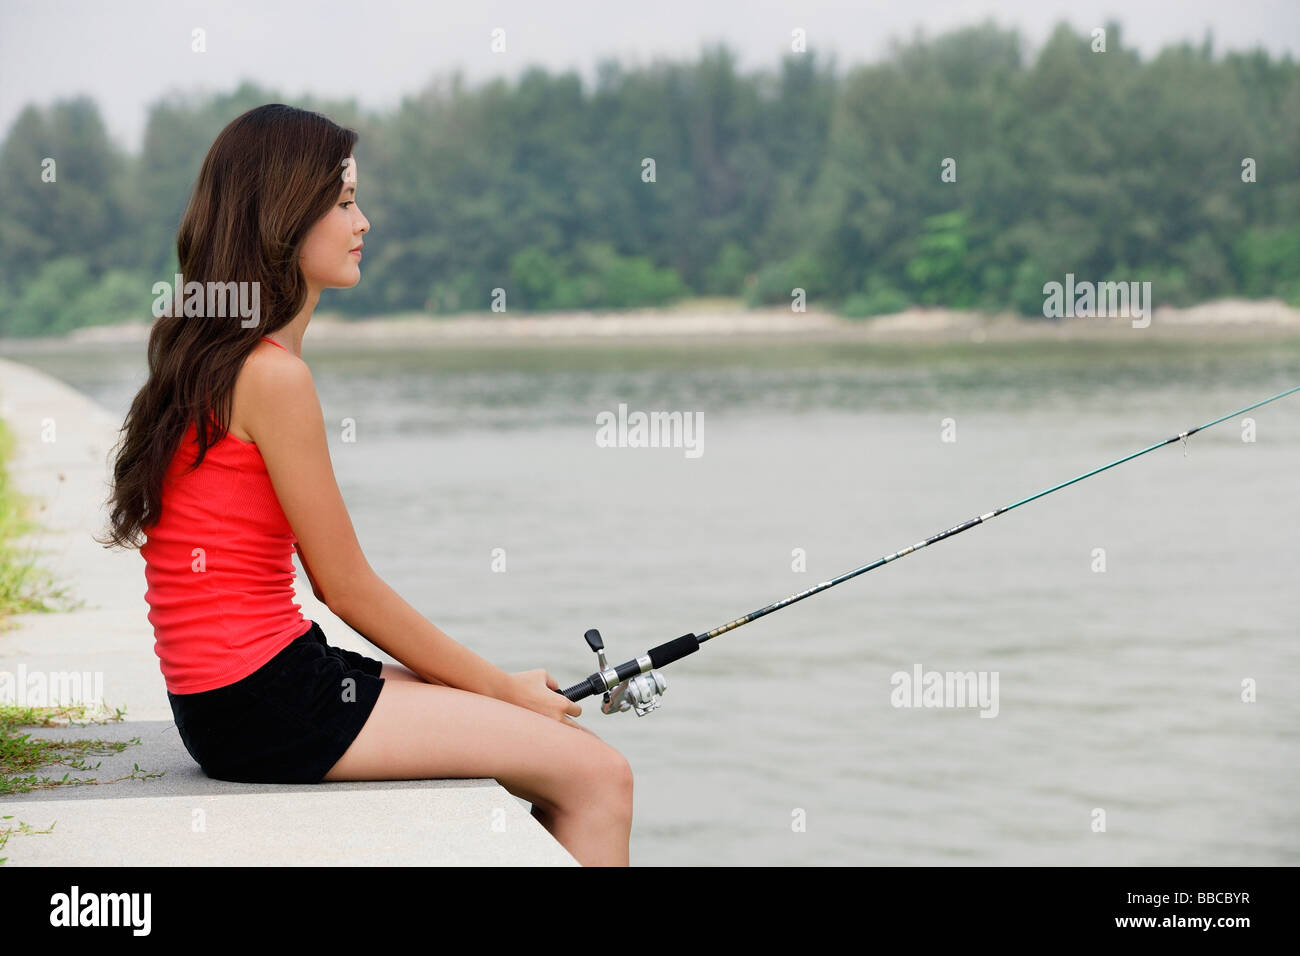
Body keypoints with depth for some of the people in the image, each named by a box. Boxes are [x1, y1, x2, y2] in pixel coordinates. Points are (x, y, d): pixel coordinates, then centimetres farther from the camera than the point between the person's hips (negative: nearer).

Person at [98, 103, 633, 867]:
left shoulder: (213, 358, 14)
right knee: (598, 778, -8)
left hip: (236, 696, 10)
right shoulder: (273, 376, -16)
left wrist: (498, 686, 11)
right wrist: (502, 688, 1)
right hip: (263, 705, -10)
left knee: (569, 747, 13)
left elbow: (332, 583, 15)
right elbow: (349, 590, -11)